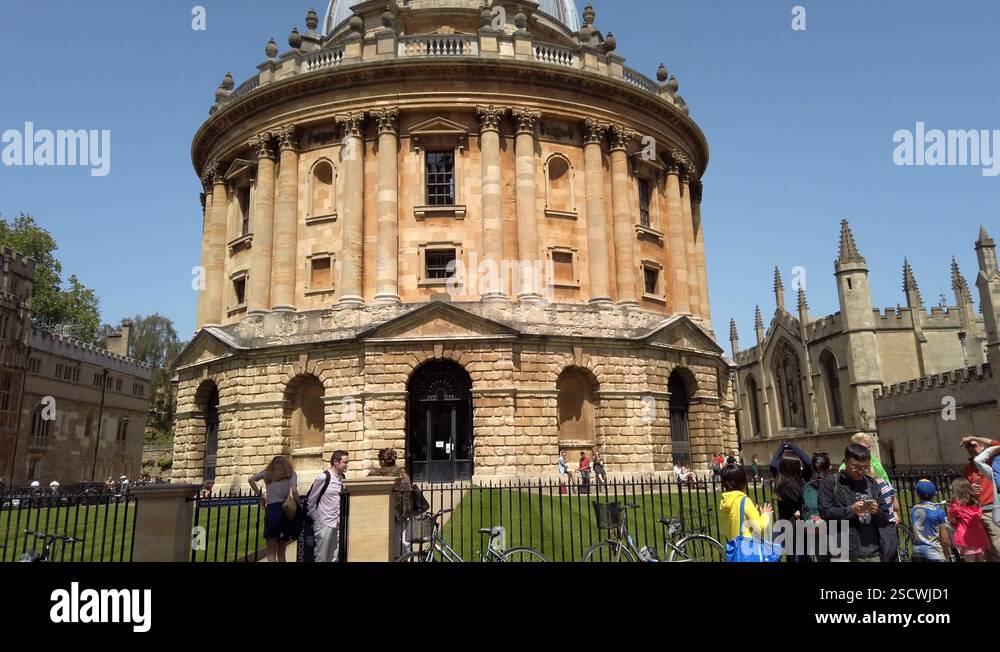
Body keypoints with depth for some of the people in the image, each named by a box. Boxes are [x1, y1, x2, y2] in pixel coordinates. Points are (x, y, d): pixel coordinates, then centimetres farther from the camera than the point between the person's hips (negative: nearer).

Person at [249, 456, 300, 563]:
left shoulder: (267, 473, 15)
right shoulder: (291, 474, 10)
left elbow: (251, 479, 0)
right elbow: (294, 491, -6)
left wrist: (260, 495, 8)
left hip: (271, 510, -1)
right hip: (286, 510, 1)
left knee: (271, 551, 1)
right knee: (281, 552, 12)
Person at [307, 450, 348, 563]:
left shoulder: (342, 478, 5)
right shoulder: (323, 478, -14)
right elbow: (311, 501, -7)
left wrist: (341, 519, 9)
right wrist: (316, 520, -3)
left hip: (337, 524, 6)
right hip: (324, 524, -6)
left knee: (334, 558, 11)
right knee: (322, 557, 2)